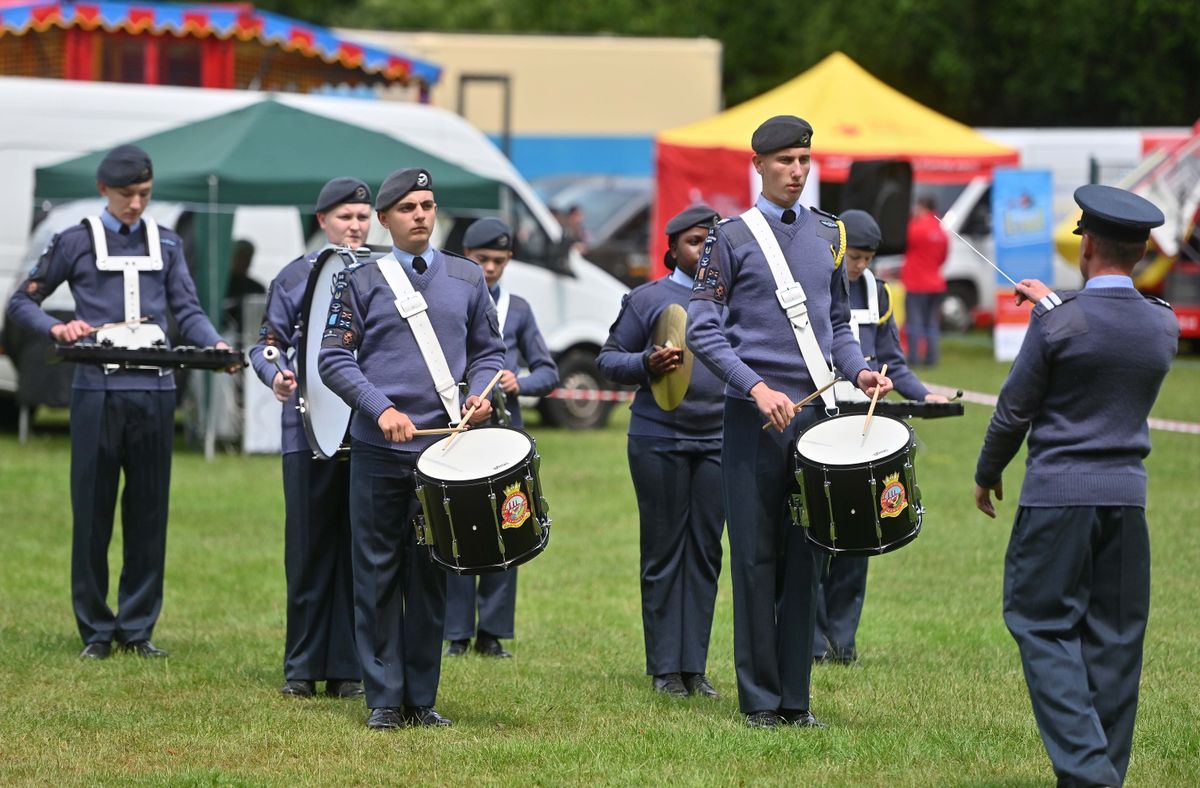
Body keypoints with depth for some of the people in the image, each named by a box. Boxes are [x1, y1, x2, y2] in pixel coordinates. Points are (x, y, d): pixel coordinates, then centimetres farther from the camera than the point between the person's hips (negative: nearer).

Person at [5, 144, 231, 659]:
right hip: (98, 391, -3)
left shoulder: (165, 244, 15)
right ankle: (96, 630, 7)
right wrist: (57, 329, -11)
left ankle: (138, 627, 11)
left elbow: (187, 311, 9)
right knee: (92, 514, -1)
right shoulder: (76, 243, 7)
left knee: (149, 513, 4)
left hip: (155, 392, 3)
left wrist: (215, 345, -11)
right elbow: (22, 303, 9)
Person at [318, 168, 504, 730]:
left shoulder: (467, 278, 10)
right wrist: (381, 409, -15)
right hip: (378, 452, -2)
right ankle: (385, 699, 6)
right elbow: (335, 360, -2)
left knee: (431, 576, 6)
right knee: (378, 576, 0)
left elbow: (488, 350, 17)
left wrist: (481, 391, -4)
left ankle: (423, 698, 12)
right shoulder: (361, 281, 2)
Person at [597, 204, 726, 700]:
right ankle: (665, 668, 6)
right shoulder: (649, 299, 1)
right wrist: (646, 365, -17)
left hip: (720, 440, 3)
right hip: (659, 439, -3)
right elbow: (609, 358, 2)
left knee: (706, 552, 4)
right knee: (664, 552, 1)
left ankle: (695, 667, 9)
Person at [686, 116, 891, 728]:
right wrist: (757, 387, -16)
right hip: (752, 418, -4)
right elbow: (702, 330, -5)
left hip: (813, 411, 4)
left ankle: (795, 696, 8)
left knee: (804, 557, 4)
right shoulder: (731, 238, -1)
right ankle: (761, 698, 3)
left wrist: (857, 369, 0)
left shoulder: (828, 236, 13)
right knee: (756, 557, -2)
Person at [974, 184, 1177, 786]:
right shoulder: (1164, 325, 2)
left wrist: (987, 474, 11)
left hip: (1058, 494, -5)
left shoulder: (1059, 323, -12)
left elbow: (1013, 410, -4)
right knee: (1113, 639, 10)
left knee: (1044, 627, -1)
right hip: (1127, 495, 5)